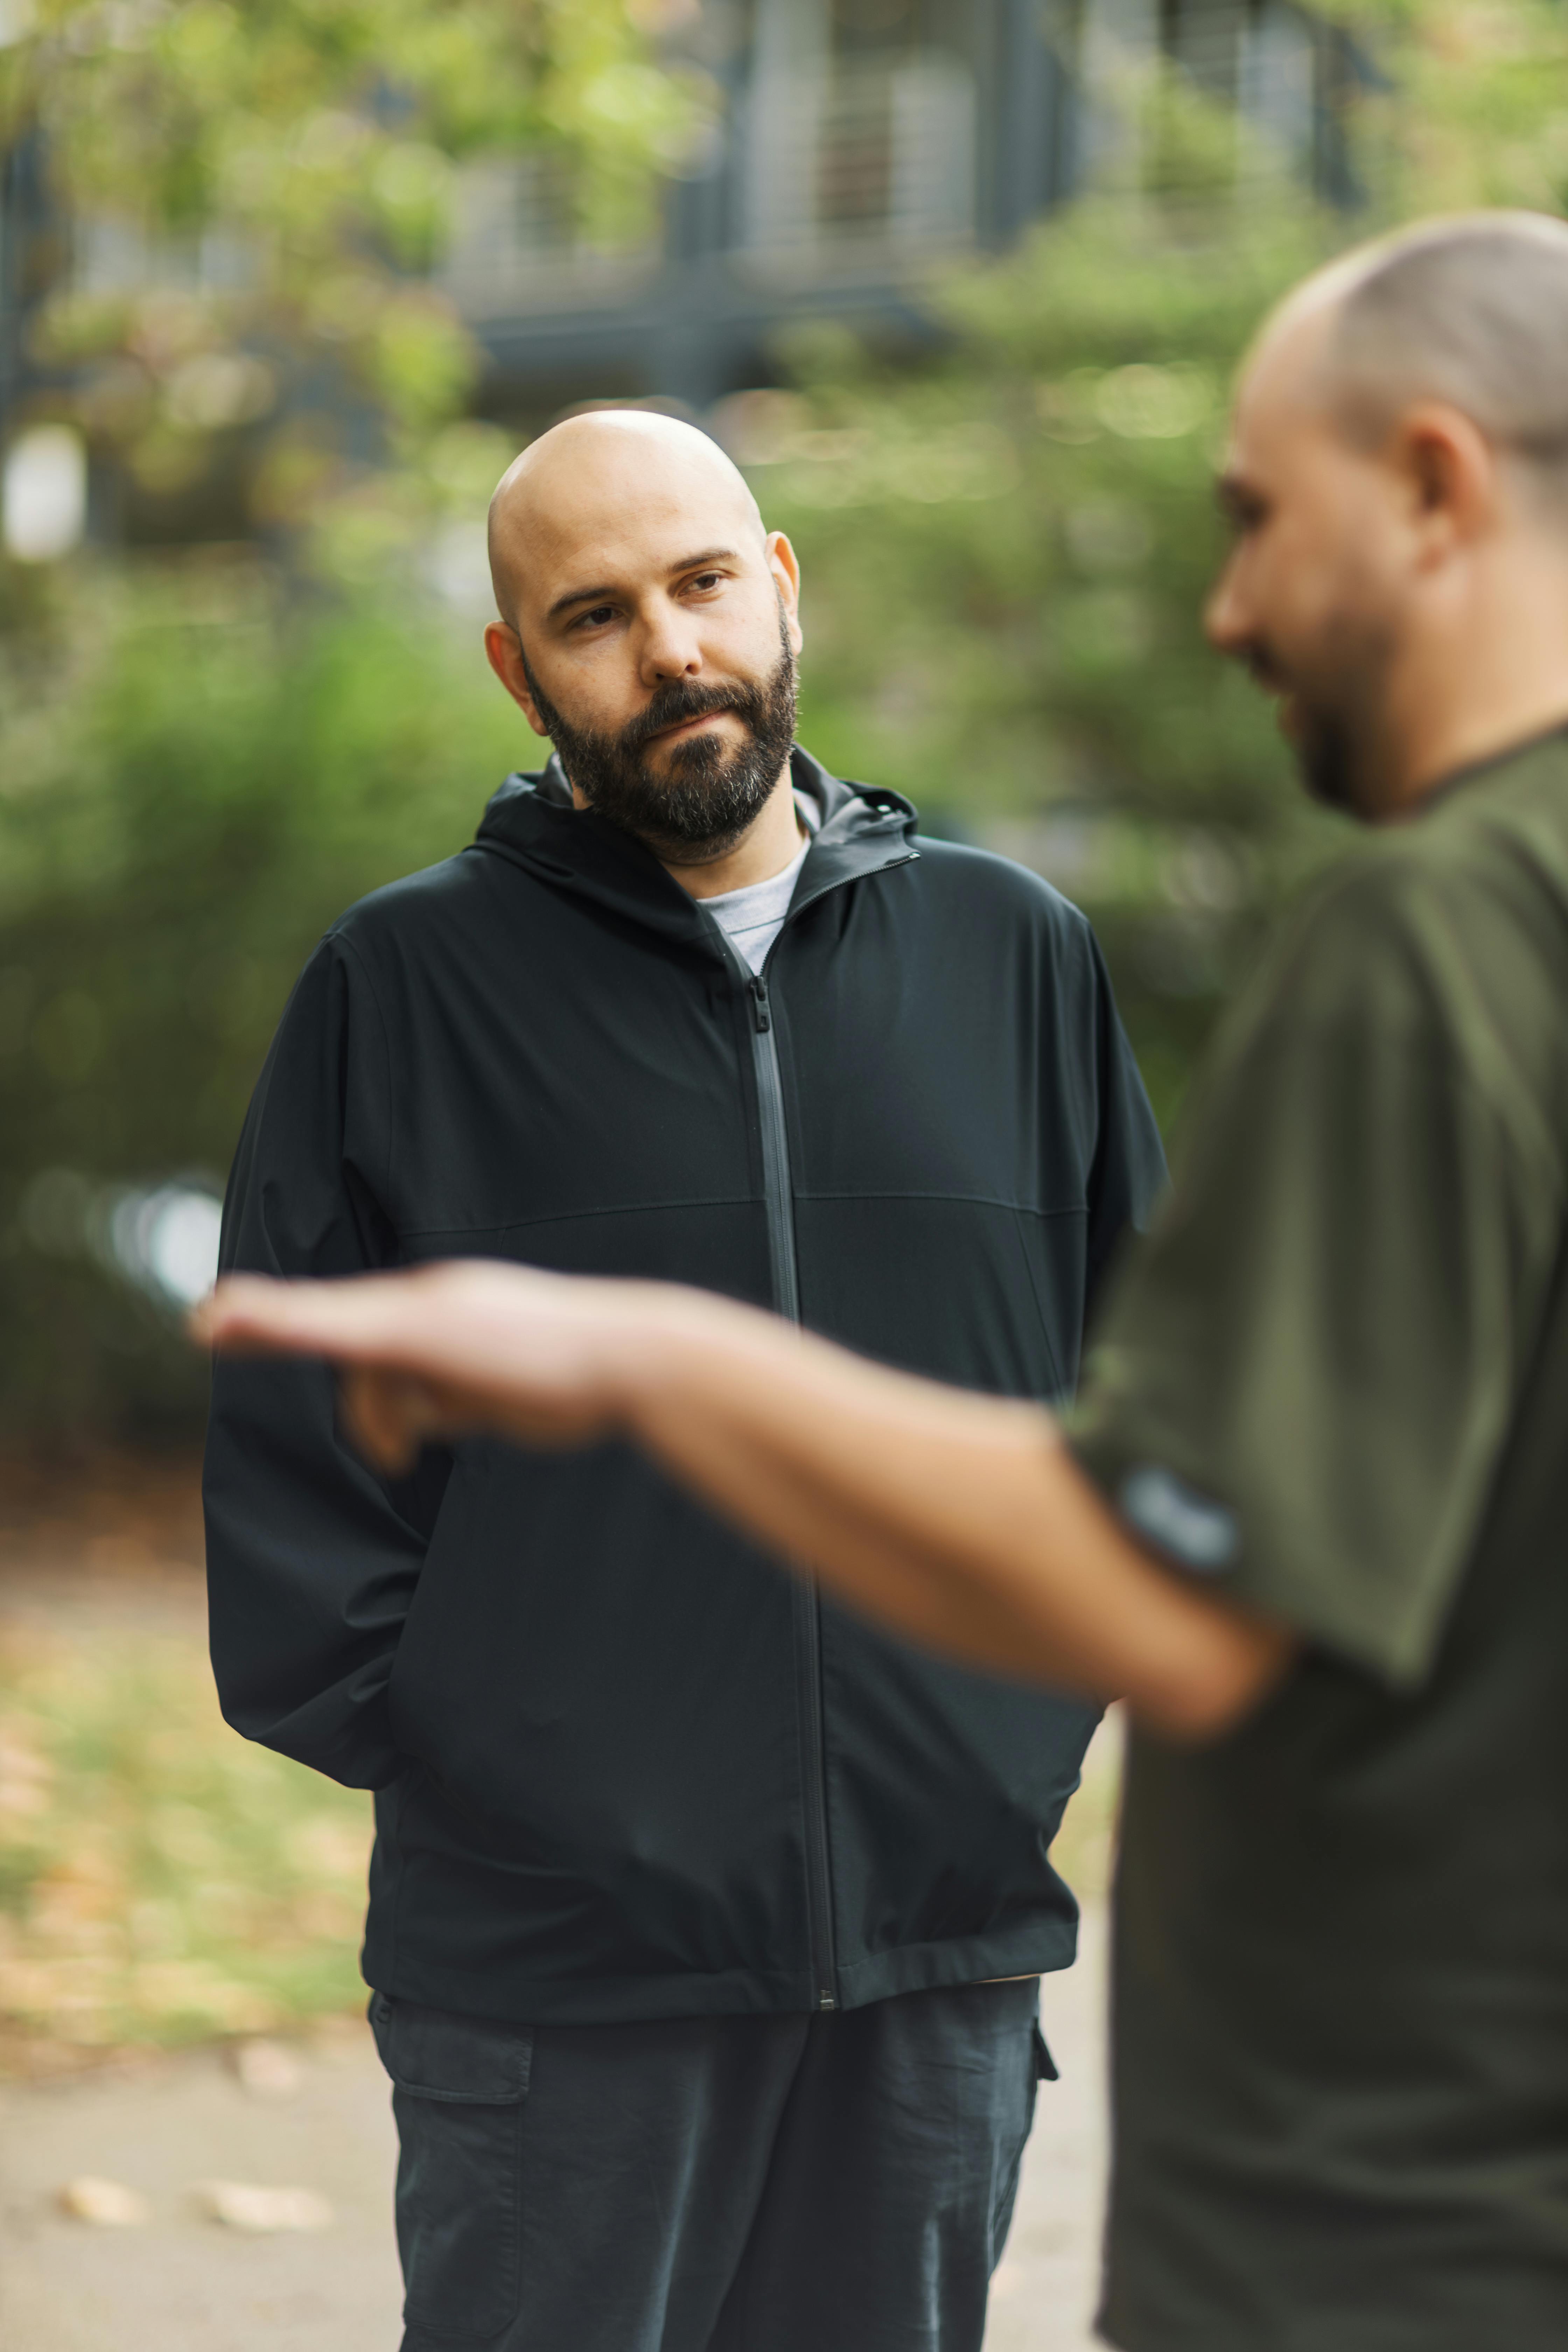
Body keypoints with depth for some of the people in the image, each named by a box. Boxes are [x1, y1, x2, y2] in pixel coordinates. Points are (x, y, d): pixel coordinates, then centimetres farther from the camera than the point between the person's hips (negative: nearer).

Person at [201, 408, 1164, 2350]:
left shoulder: (1014, 953, 8)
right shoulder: (402, 985, 0)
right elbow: (289, 1446, 2)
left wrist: (1037, 1727, 5)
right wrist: (439, 1751, -6)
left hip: (947, 1949, 3)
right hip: (555, 1972, -2)